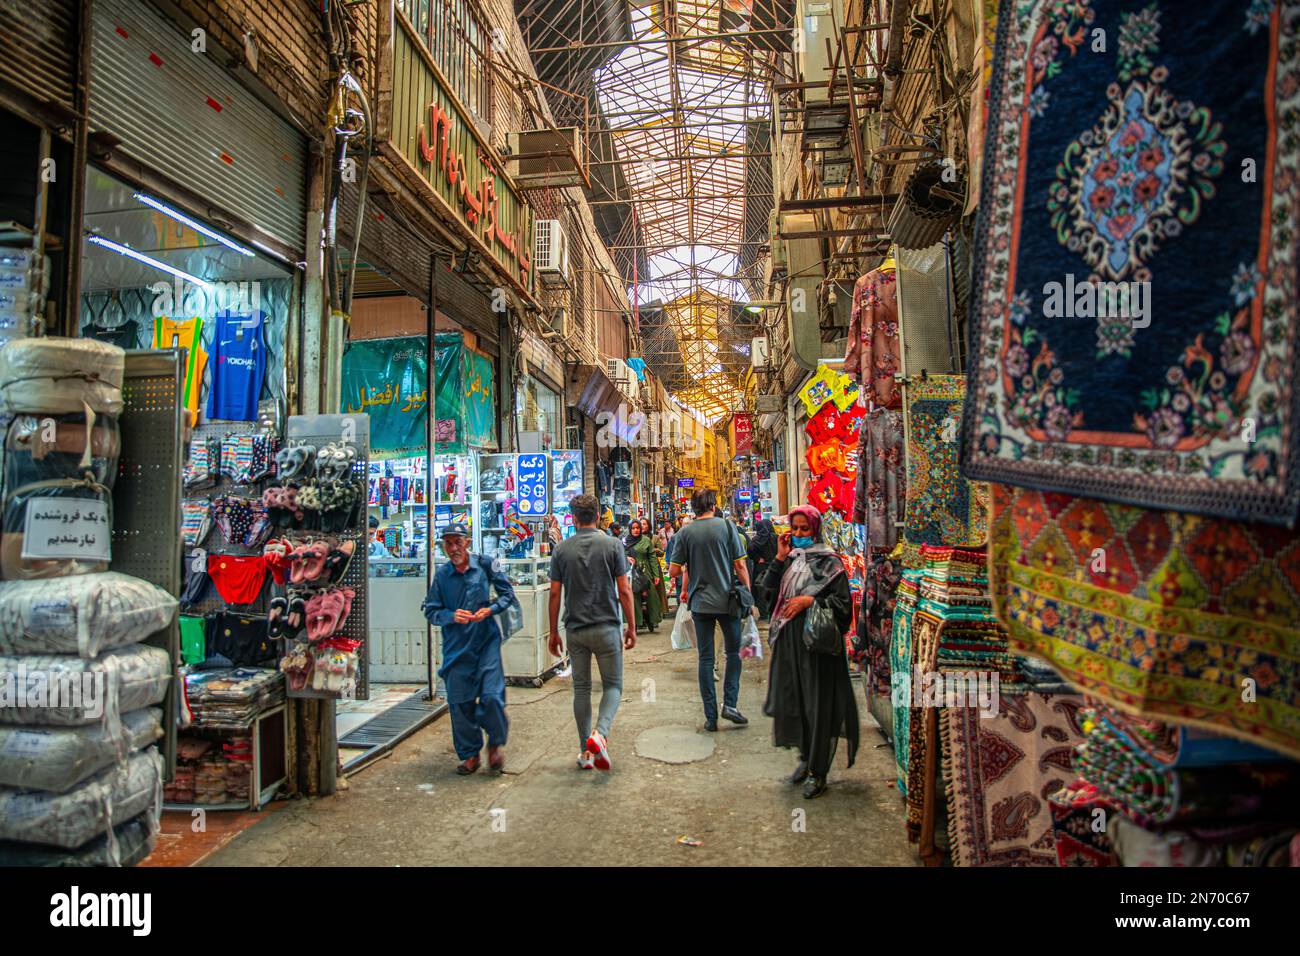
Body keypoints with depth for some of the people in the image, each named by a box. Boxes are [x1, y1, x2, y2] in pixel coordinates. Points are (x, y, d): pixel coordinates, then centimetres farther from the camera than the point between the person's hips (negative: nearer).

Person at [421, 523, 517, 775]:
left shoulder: (485, 564, -3)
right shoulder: (441, 574, 2)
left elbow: (507, 592, 4)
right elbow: (431, 611, 4)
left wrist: (491, 609, -13)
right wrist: (451, 616, -15)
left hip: (486, 641, -2)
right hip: (456, 647, 2)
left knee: (491, 696, -11)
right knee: (459, 703, 6)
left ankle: (496, 742, 17)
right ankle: (469, 754, 25)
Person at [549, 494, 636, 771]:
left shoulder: (562, 550, 1)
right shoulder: (612, 545, -5)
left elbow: (555, 594, 1)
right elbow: (624, 590, -6)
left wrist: (554, 632, 9)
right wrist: (631, 627, 2)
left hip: (575, 630, 2)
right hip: (607, 627, -2)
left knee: (581, 689, 12)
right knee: (613, 685, 9)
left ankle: (586, 751, 16)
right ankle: (600, 733, -15)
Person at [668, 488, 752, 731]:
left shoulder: (684, 533, -1)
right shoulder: (726, 525, -4)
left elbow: (673, 571, -3)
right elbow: (740, 566, -6)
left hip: (700, 602, 1)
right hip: (727, 601, -1)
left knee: (706, 658, 7)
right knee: (733, 652, 16)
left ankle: (711, 716, 9)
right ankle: (730, 704, 5)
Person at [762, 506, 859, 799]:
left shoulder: (829, 562, -6)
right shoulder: (790, 558, 10)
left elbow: (843, 601, -9)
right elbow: (769, 589, 1)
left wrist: (810, 601, -18)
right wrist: (780, 558, -7)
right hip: (789, 640, 6)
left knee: (818, 704, 1)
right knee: (793, 699, 13)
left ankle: (818, 771, 13)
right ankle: (806, 757, 32)